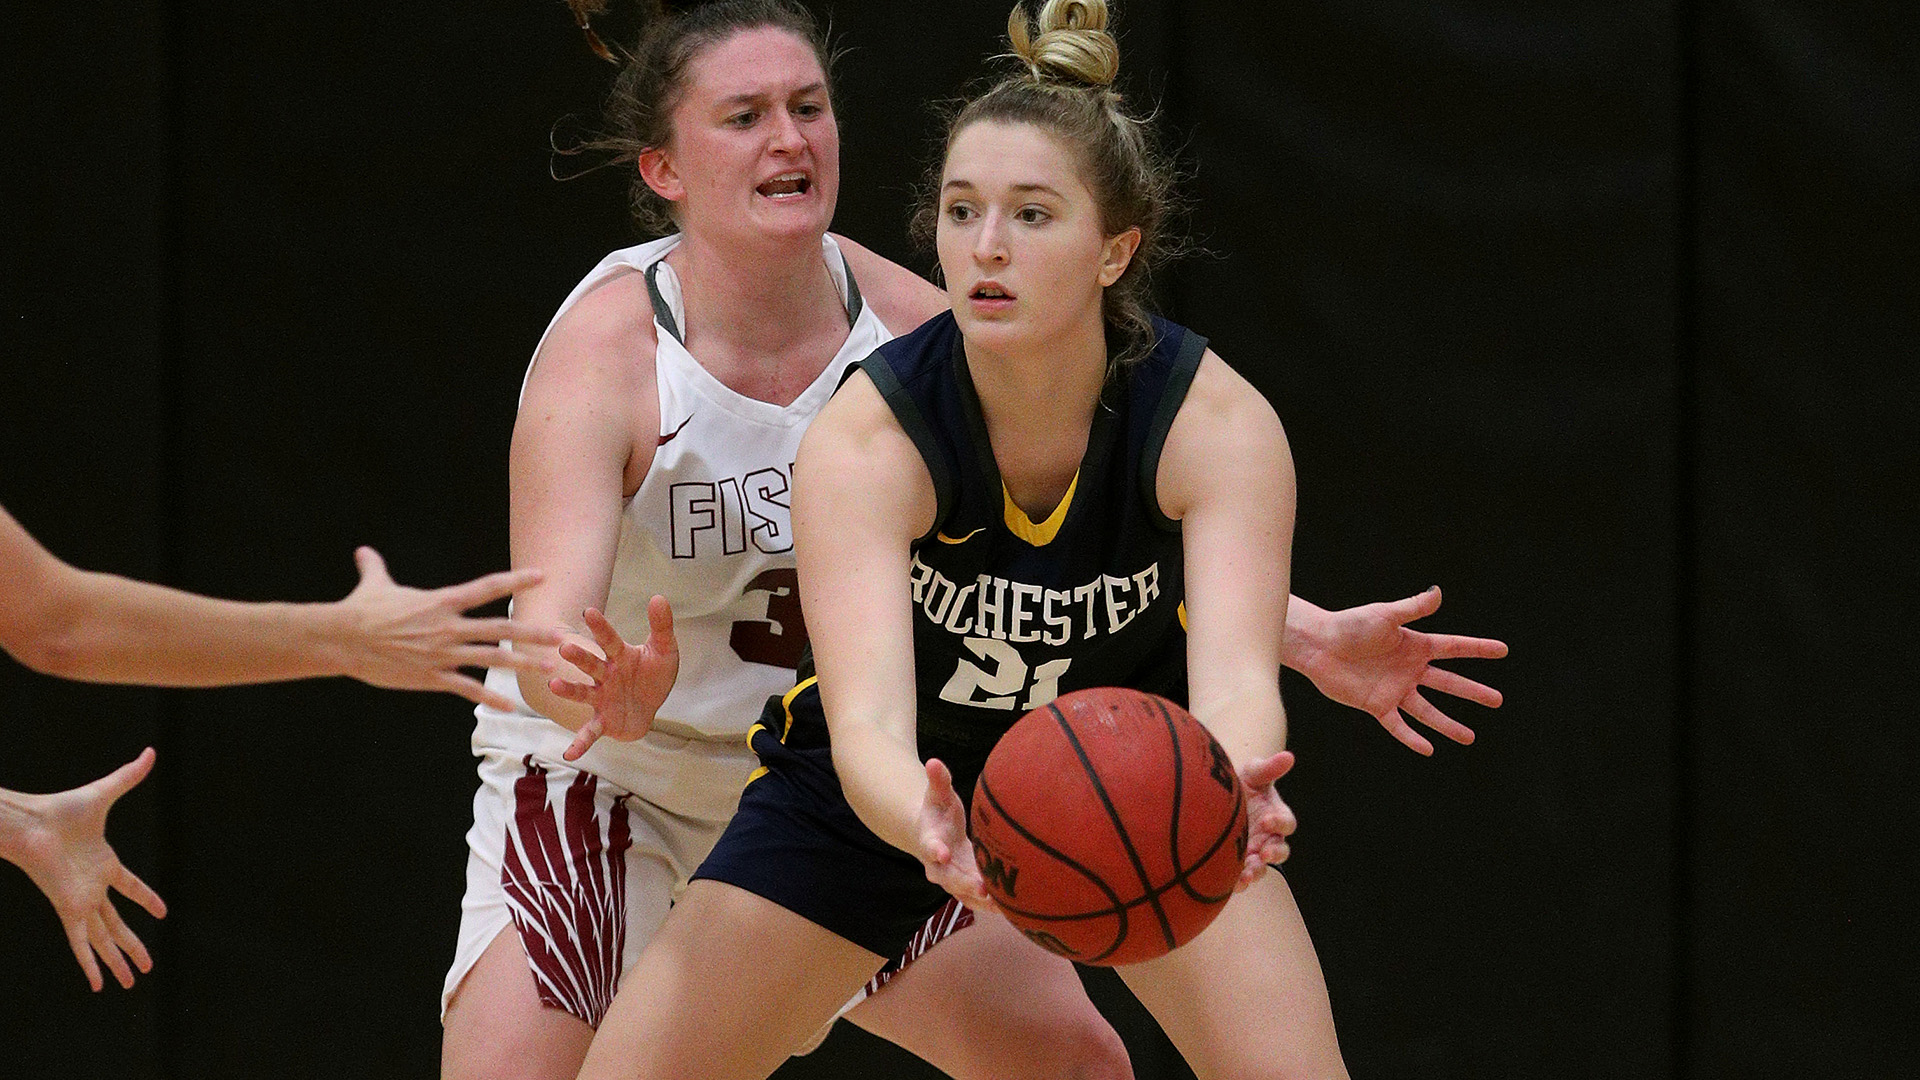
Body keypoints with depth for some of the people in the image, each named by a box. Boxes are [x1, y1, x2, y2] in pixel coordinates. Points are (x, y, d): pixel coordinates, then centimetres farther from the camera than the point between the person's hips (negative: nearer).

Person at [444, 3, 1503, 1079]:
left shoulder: (900, 320, -11)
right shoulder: (610, 346, -25)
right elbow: (547, 629, -36)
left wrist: (1313, 638, -14)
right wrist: (609, 697, -60)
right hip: (602, 780, -5)